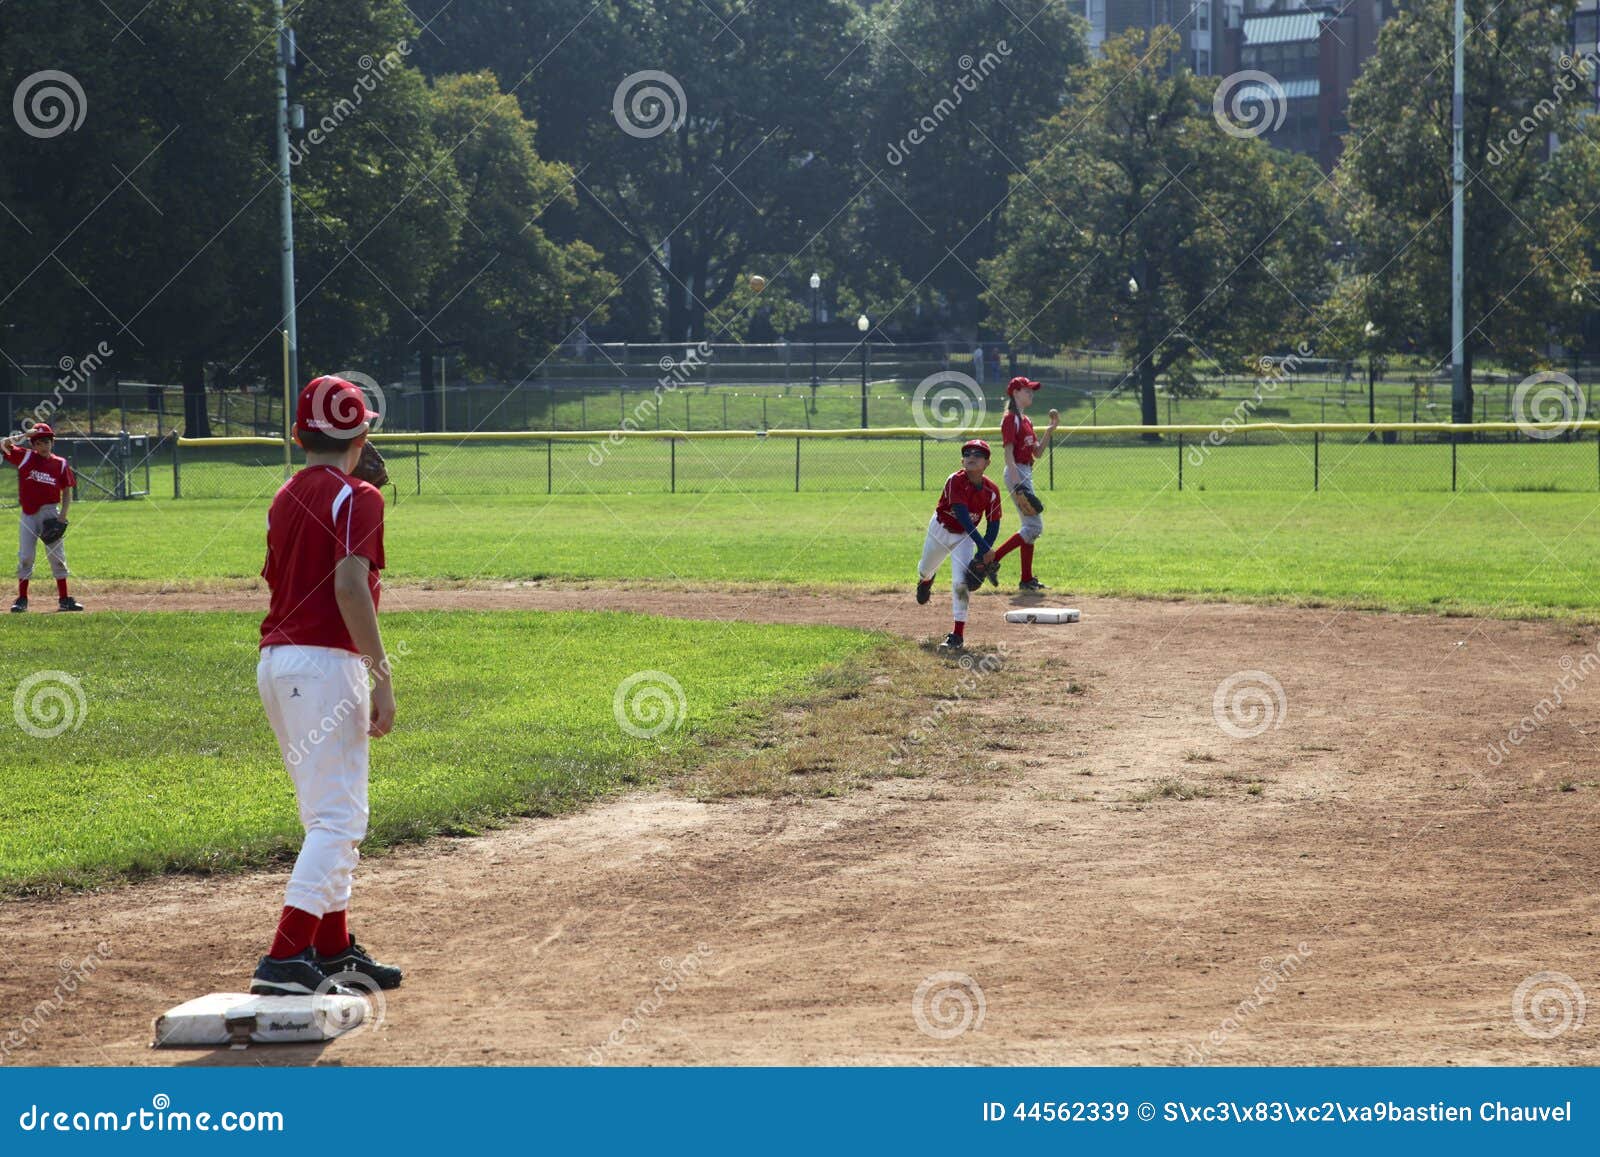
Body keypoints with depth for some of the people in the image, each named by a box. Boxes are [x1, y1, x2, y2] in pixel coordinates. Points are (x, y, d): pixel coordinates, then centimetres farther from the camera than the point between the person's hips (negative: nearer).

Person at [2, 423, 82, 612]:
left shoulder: (60, 464, 2)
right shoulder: (25, 457, 1)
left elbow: (67, 492, 5)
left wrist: (63, 515, -7)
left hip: (50, 513, 0)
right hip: (29, 514, 0)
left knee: (57, 556, 2)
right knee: (25, 556, 0)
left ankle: (64, 599, 6)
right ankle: (22, 599, 7)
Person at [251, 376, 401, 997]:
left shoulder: (285, 498, 14)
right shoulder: (356, 498, -9)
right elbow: (349, 585, -20)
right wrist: (381, 676, -21)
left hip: (274, 660, 9)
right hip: (325, 661, -9)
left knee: (328, 813, 19)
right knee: (339, 817, -9)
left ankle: (334, 951, 24)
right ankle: (286, 958, -20)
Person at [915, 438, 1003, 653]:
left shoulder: (991, 490, -18)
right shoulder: (956, 481, -30)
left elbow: (993, 525, -8)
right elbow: (963, 517, -38)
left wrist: (983, 555, -21)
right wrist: (984, 548, -45)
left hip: (965, 537, 1)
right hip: (940, 530, -1)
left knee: (961, 583, -16)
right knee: (926, 568, 23)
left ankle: (958, 635, -9)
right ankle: (926, 579, 64)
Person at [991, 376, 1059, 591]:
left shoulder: (1025, 420, 17)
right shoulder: (1011, 419, -11)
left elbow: (1037, 452, 18)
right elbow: (1009, 453, -18)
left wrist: (1052, 428, 10)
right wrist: (1017, 485, -26)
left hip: (1026, 474, 10)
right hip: (1017, 473, -10)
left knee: (1031, 527, 9)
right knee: (1034, 526, -12)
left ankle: (1027, 579, 11)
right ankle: (991, 559, -10)